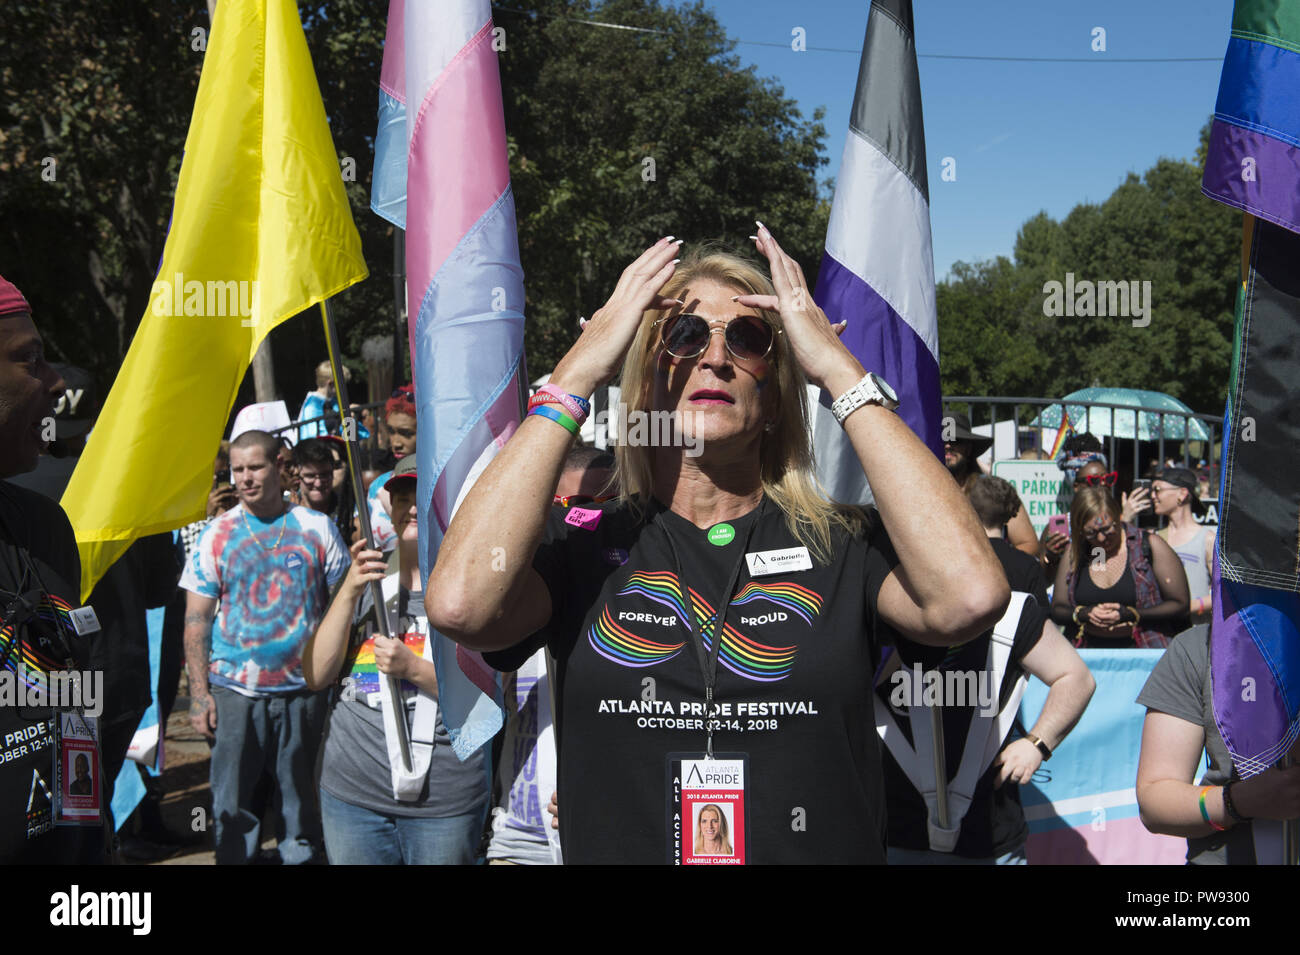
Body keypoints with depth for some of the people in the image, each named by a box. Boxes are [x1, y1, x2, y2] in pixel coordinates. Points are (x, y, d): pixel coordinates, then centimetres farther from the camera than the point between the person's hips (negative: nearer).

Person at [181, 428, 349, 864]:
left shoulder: (317, 528, 3)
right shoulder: (218, 534, 4)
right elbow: (197, 619, 3)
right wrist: (199, 693, -5)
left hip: (304, 686, 0)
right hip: (234, 688, 0)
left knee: (301, 795, 8)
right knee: (231, 800, 4)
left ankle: (299, 854, 24)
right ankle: (235, 857, 21)